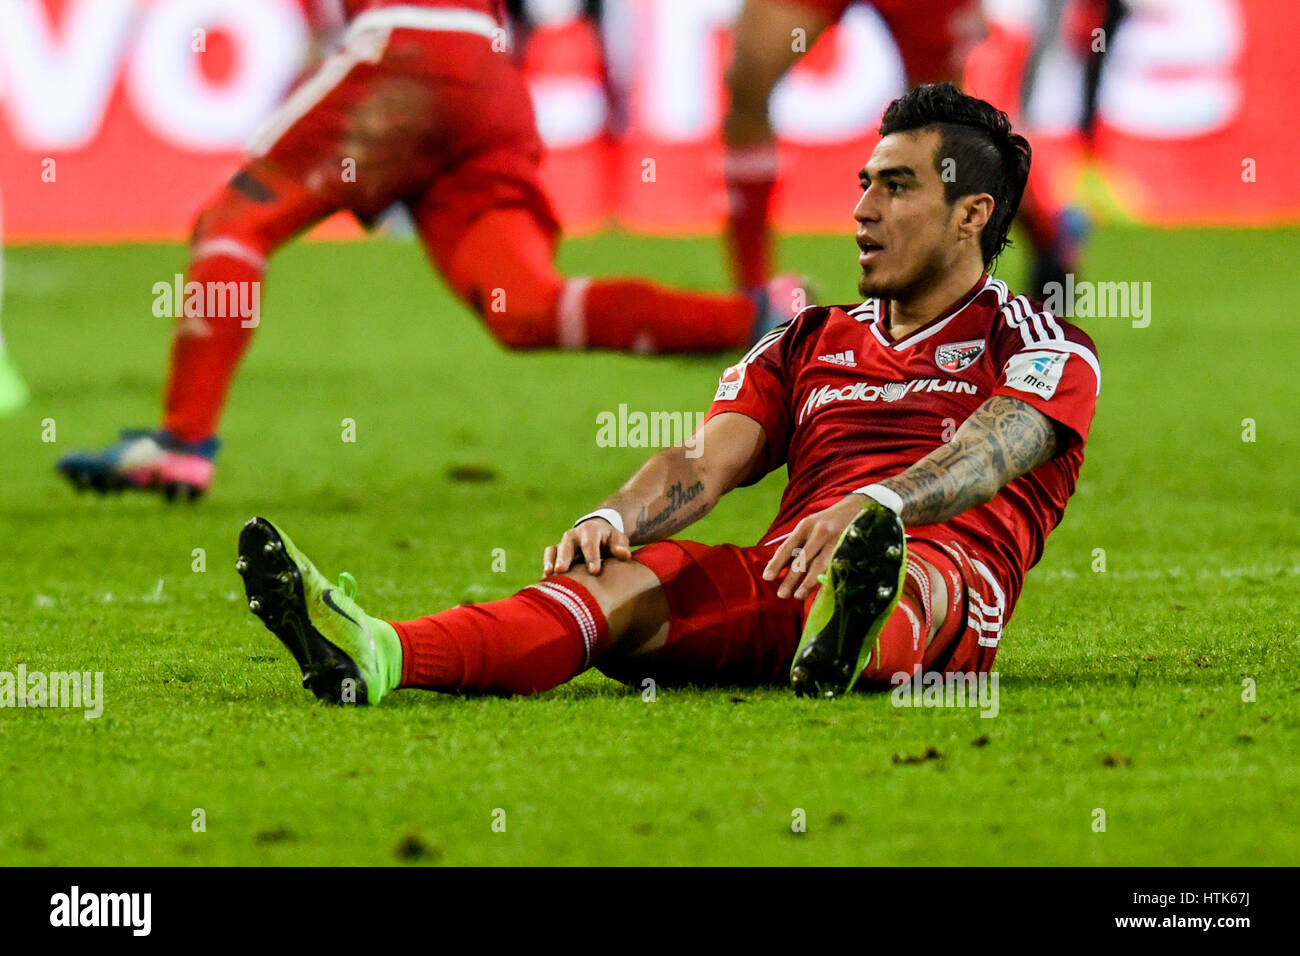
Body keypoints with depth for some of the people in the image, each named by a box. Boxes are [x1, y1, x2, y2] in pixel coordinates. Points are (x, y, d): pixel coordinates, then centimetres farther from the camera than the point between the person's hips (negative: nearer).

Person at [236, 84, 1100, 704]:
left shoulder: (1044, 347, 10)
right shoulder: (809, 343, 28)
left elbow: (990, 451, -12)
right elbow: (709, 461, 12)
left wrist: (868, 505, -34)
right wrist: (611, 518, -12)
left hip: (947, 575, -4)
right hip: (782, 582, 4)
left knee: (884, 566, -40)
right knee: (621, 576, -26)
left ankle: (849, 646, -80)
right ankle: (377, 657, -53)